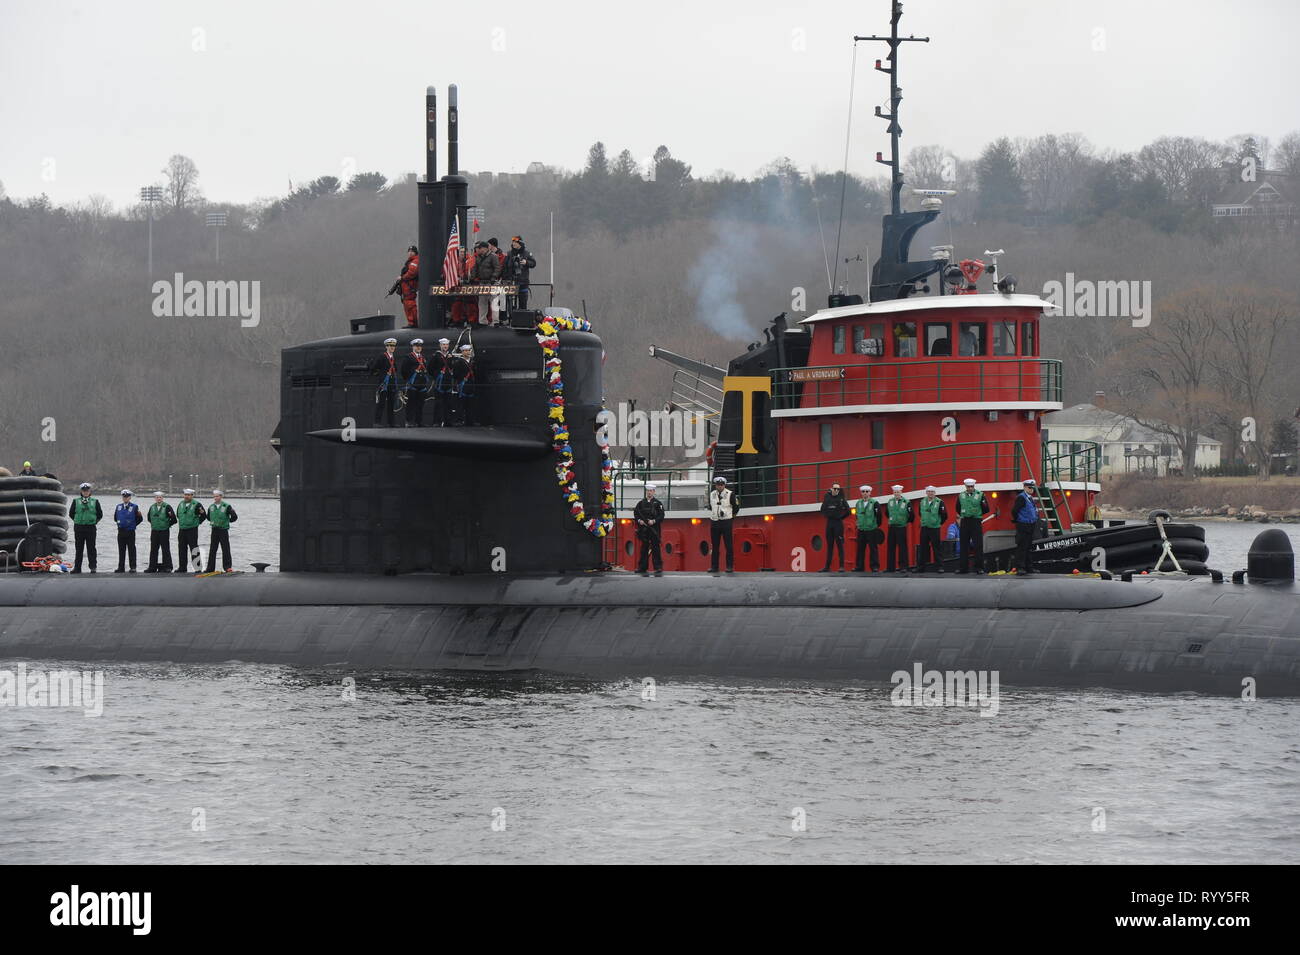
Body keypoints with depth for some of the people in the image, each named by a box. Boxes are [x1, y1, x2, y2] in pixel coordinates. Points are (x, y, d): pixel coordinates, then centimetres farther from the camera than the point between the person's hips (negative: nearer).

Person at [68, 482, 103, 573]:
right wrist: (77, 520, 5)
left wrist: (95, 521, 3)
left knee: (91, 548, -2)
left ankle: (93, 567, 2)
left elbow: (100, 514, 11)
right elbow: (71, 513, 11)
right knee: (79, 549, 4)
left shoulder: (95, 502, 6)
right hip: (79, 528, 1)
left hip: (91, 528, -1)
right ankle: (77, 568, 8)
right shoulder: (76, 501, 6)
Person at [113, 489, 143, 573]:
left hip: (130, 532, -4)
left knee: (131, 550, -2)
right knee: (121, 550, 7)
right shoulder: (118, 507, 11)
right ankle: (121, 568, 11)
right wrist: (119, 524, 11)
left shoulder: (134, 507, -2)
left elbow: (140, 519, 1)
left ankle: (133, 567, 1)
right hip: (121, 531, 4)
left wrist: (133, 525, 1)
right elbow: (115, 518, 21)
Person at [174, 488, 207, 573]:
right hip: (182, 530, 6)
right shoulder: (181, 504, 10)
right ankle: (182, 568, 18)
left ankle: (197, 568, -6)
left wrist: (197, 522, 0)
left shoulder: (196, 505, -7)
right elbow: (178, 515, 25)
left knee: (194, 549, -8)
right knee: (182, 549, 9)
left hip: (192, 530, -6)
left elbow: (204, 516, 0)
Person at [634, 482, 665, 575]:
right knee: (644, 548, 8)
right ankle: (642, 567, 14)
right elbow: (635, 513, 13)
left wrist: (654, 521, -15)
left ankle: (658, 568, -5)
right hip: (643, 529, 3)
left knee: (655, 548, -5)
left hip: (654, 529, -3)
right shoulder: (641, 502, 11)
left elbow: (661, 516, -1)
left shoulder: (658, 503, 2)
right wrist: (639, 520, -5)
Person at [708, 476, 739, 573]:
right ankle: (714, 566, 8)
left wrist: (731, 516, 7)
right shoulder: (712, 495, 10)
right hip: (714, 522, 4)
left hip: (726, 522, -4)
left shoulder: (730, 494, -3)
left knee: (728, 546, -4)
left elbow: (736, 507, 5)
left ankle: (730, 566, -1)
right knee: (715, 546, 5)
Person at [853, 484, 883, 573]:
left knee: (873, 549, -2)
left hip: (872, 530, -4)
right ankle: (859, 567, 12)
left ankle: (875, 567, 1)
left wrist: (877, 525, 0)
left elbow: (878, 516, -4)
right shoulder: (859, 503, 9)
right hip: (861, 530, 4)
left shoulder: (874, 503, -6)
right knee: (860, 549, 6)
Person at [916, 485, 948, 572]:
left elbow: (944, 515, -5)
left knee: (936, 548, -4)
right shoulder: (922, 502, 6)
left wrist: (939, 523, 2)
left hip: (934, 529, -4)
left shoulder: (939, 502, -9)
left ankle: (939, 566, 0)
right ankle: (922, 566, 14)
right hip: (924, 528, 4)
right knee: (923, 548, 8)